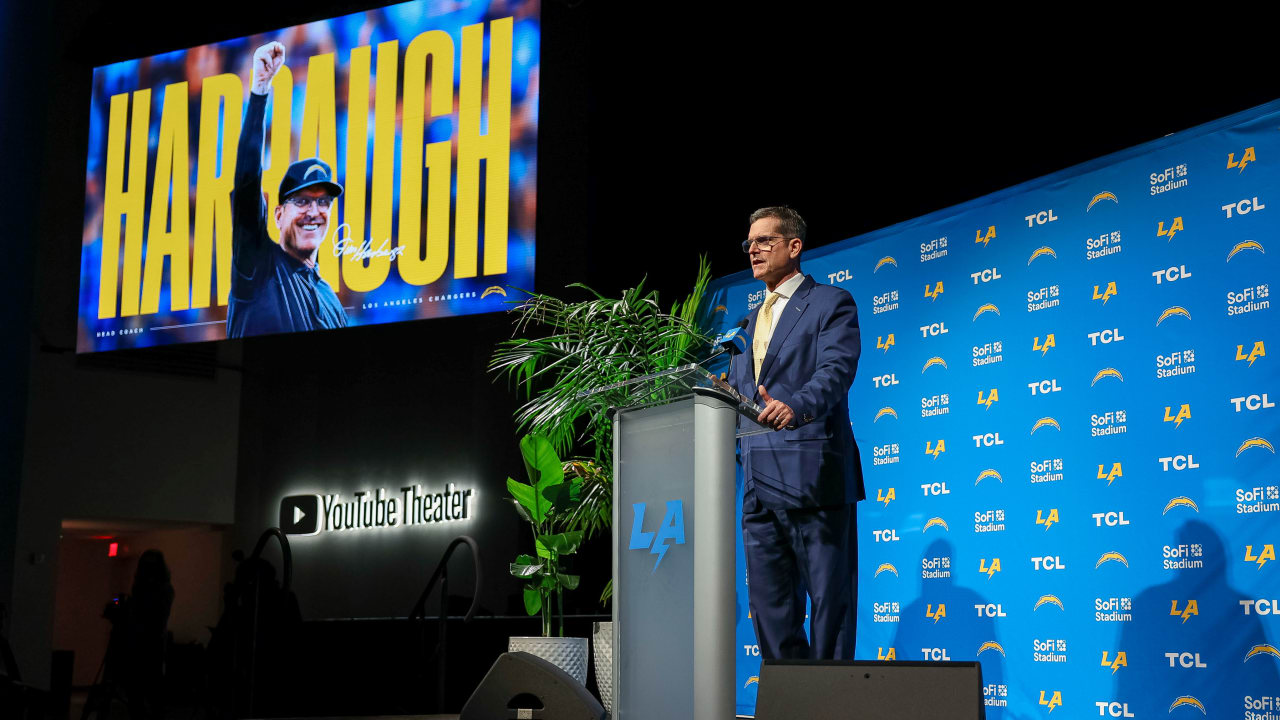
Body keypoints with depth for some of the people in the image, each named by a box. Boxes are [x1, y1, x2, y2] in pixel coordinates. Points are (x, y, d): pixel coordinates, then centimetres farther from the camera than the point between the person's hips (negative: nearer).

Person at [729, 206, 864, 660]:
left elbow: (836, 369, -16)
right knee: (768, 601, 9)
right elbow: (736, 389, 23)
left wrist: (794, 406, -35)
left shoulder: (831, 303, 0)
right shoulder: (754, 319, 24)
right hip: (760, 481, 8)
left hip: (813, 473, -8)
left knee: (829, 599, -3)